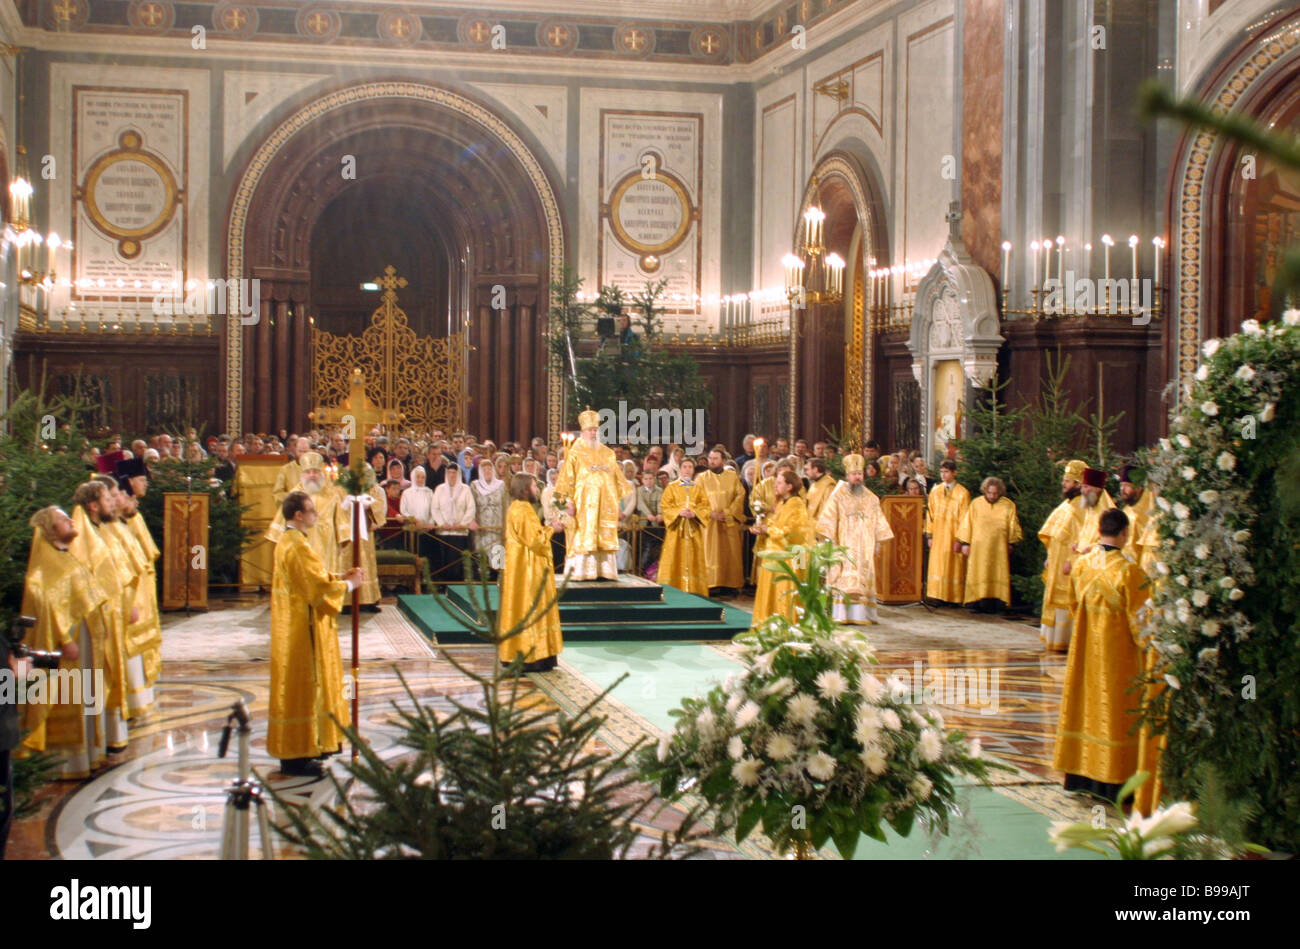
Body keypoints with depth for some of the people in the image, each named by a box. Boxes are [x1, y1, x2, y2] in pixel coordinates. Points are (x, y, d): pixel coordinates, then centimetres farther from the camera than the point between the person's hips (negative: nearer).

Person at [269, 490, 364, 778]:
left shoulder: (290, 541, 12)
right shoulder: (297, 546, -21)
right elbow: (318, 587, -23)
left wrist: (340, 576, 9)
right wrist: (348, 585, -10)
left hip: (296, 627, 11)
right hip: (303, 628, -11)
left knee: (305, 685, 17)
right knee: (301, 686, -5)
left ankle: (309, 744, 26)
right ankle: (296, 755, 0)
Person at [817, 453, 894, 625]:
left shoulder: (871, 499, 12)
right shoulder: (838, 495, 2)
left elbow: (878, 522, 14)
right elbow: (828, 519, -3)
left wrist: (877, 542, 7)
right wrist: (829, 540, -11)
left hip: (864, 547, 3)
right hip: (843, 545, -3)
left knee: (864, 581, 0)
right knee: (843, 580, -9)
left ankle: (861, 614, 2)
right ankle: (842, 615, -9)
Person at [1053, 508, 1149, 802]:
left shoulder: (1080, 564, -2)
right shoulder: (1128, 571, -19)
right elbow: (1138, 620, -14)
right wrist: (1147, 648, -1)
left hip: (1084, 649, 5)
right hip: (1117, 654, -5)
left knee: (1086, 704, 14)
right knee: (1112, 711, 3)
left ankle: (1078, 774, 22)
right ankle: (1109, 780, 8)